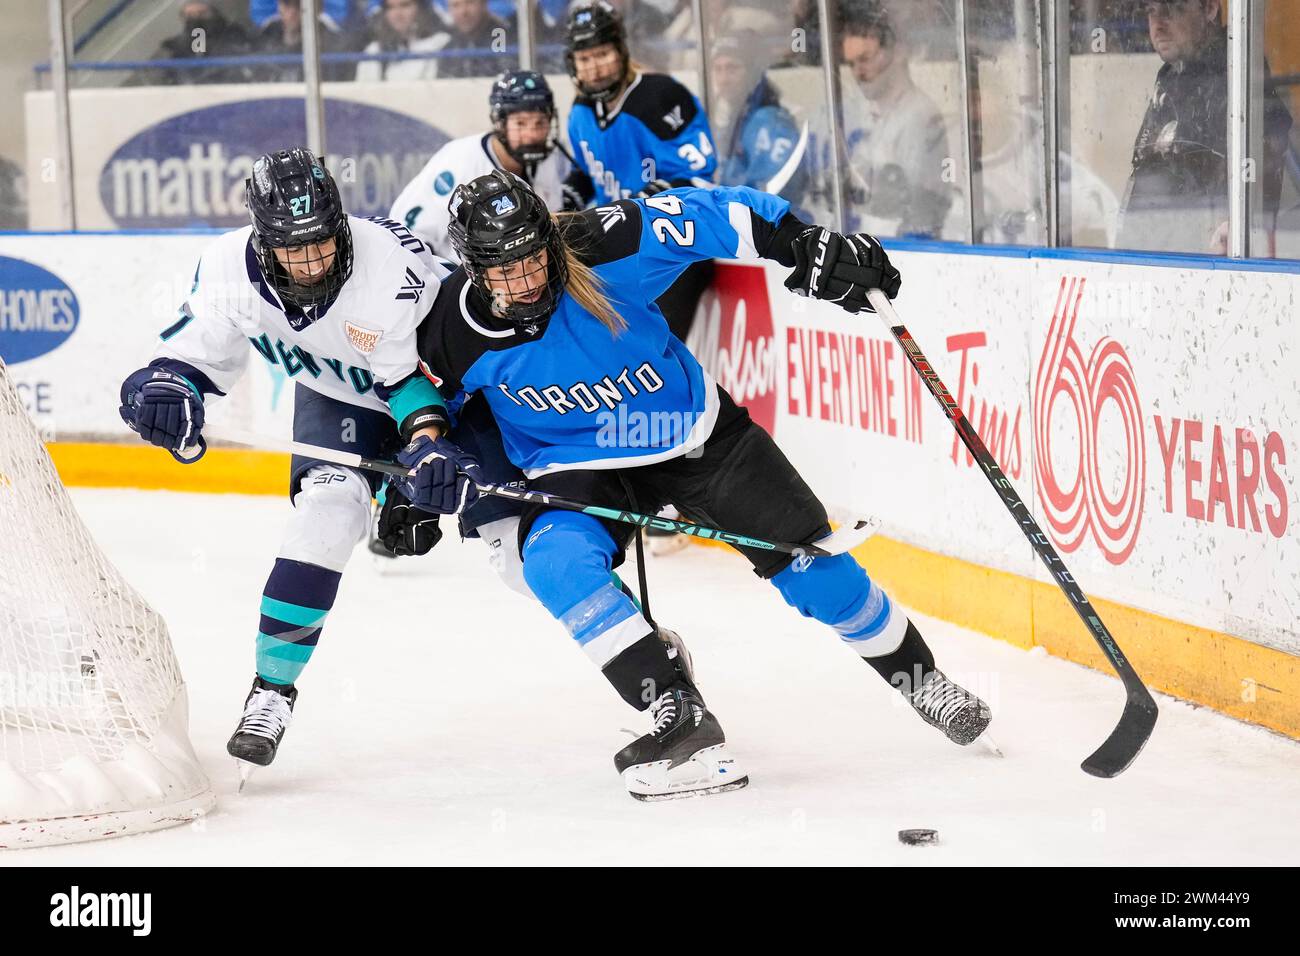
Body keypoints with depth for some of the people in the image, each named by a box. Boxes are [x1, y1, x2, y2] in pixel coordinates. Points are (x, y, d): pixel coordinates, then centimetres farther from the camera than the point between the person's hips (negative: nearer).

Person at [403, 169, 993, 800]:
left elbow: (718, 216, -19)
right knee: (556, 561, -31)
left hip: (697, 433, 0)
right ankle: (680, 719, -27)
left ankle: (917, 677, 23)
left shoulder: (605, 247, -27)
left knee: (809, 560, -2)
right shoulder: (454, 331, -20)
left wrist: (806, 246, -28)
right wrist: (431, 458, -16)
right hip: (577, 465, 1)